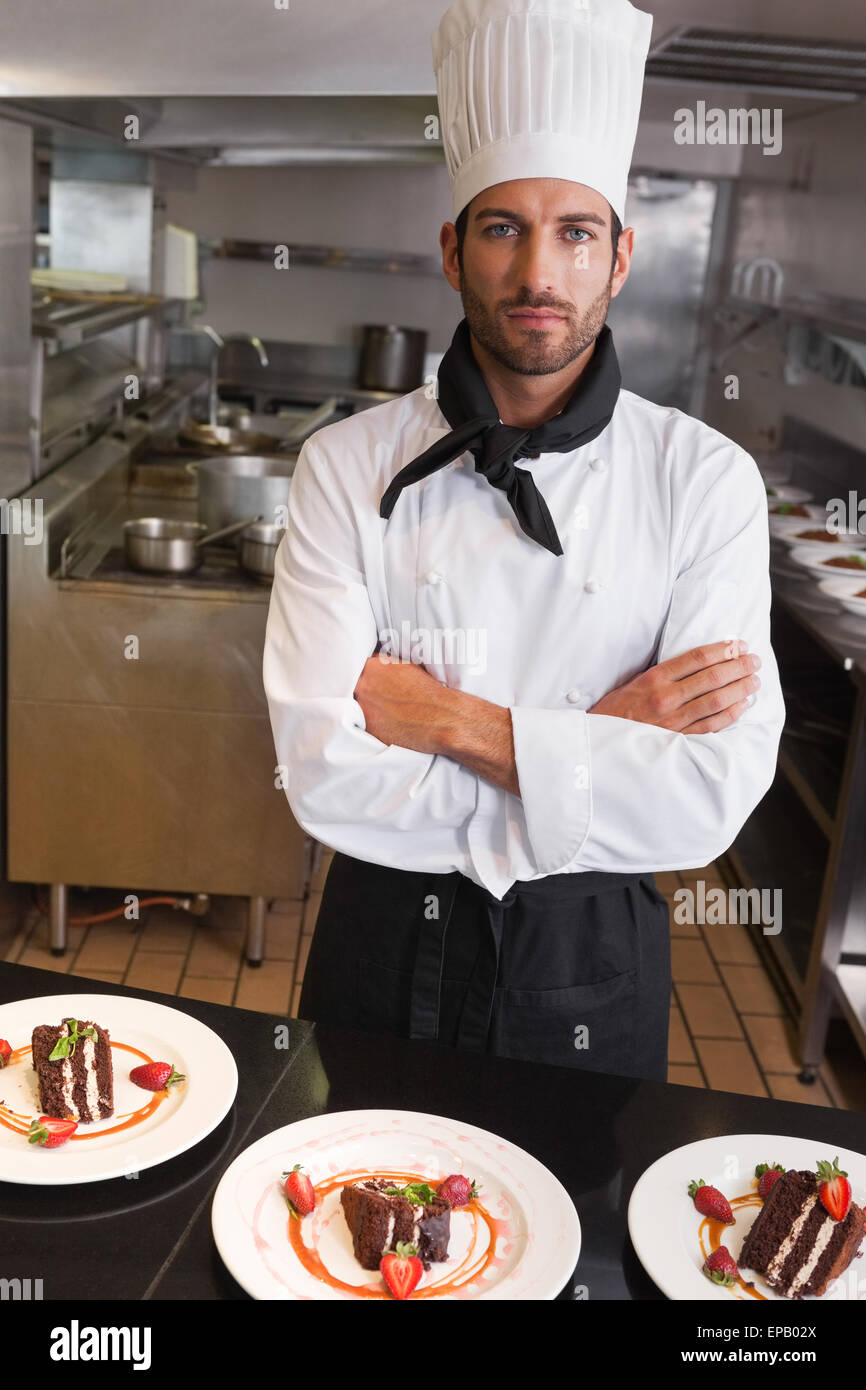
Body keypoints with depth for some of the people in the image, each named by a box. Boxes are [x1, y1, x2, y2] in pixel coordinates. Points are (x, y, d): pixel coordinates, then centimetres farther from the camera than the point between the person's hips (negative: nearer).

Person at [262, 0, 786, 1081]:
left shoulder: (704, 479, -12)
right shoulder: (348, 466, -11)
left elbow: (712, 798, -21)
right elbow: (323, 775, -20)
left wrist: (453, 722, -23)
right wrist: (596, 750, -21)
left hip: (590, 962, 0)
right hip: (385, 941, 1)